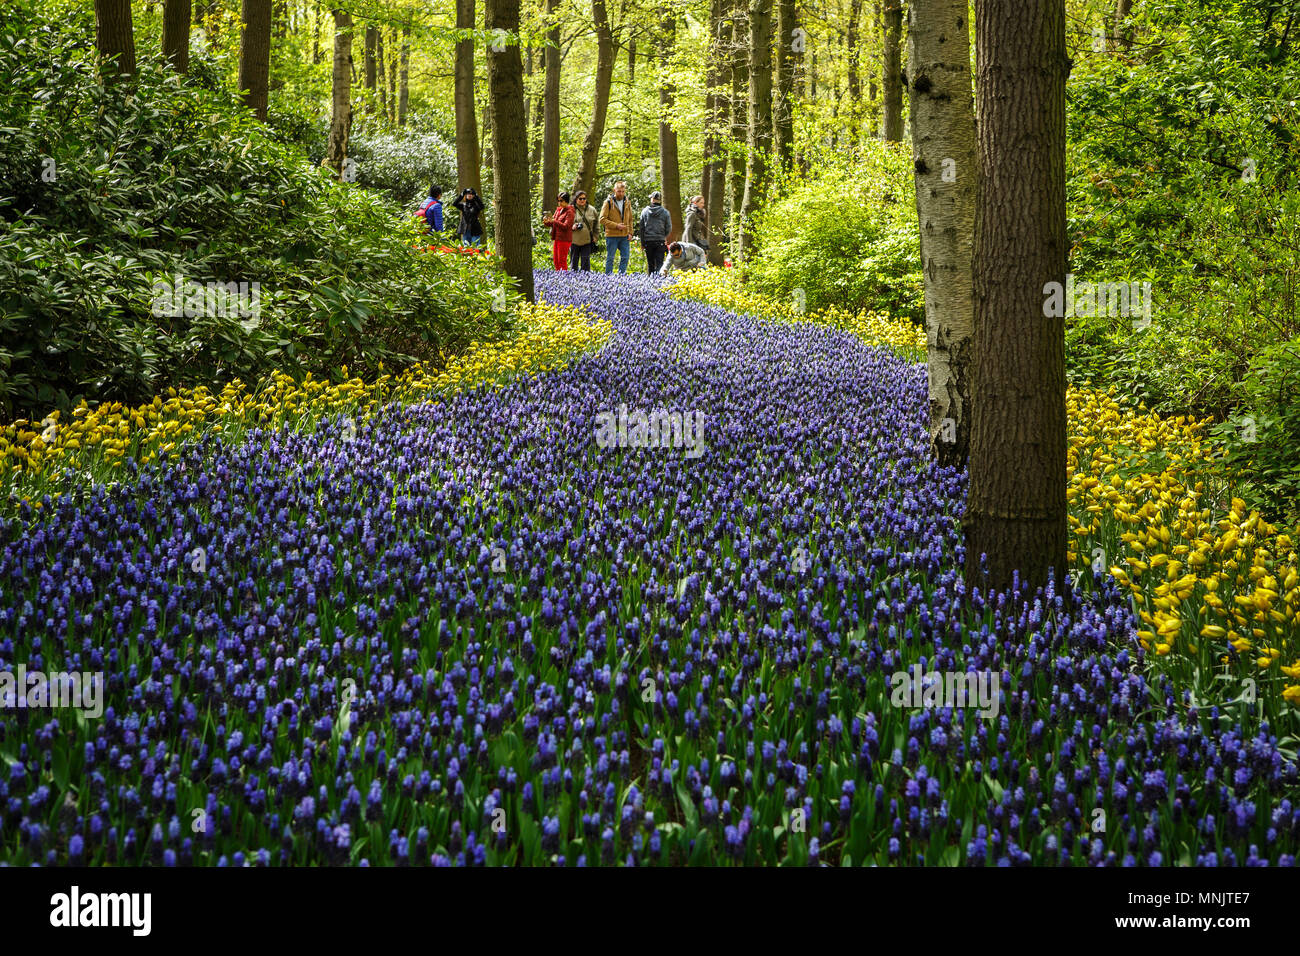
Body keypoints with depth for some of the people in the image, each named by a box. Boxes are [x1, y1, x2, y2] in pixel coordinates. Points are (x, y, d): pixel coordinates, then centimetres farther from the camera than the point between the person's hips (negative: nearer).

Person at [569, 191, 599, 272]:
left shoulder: (591, 210, 8)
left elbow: (596, 225, 17)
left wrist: (595, 237, 10)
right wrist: (572, 227, -17)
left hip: (587, 241, 1)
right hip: (574, 240, -1)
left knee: (586, 261, -3)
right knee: (574, 261, 5)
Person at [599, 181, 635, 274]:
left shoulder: (627, 202, 11)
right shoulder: (608, 202, -6)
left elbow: (630, 219, 18)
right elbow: (602, 219, -10)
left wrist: (630, 232, 6)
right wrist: (616, 226, -17)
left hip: (625, 236, 5)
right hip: (612, 235, -5)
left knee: (625, 257, 4)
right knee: (610, 257, 0)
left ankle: (621, 275, 13)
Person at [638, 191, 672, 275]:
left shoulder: (645, 211, 1)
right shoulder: (665, 212, -3)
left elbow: (641, 228, 4)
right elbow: (669, 228, 1)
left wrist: (642, 242, 10)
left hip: (648, 241, 2)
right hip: (660, 242, -1)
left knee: (650, 264, 11)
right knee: (659, 263, -4)